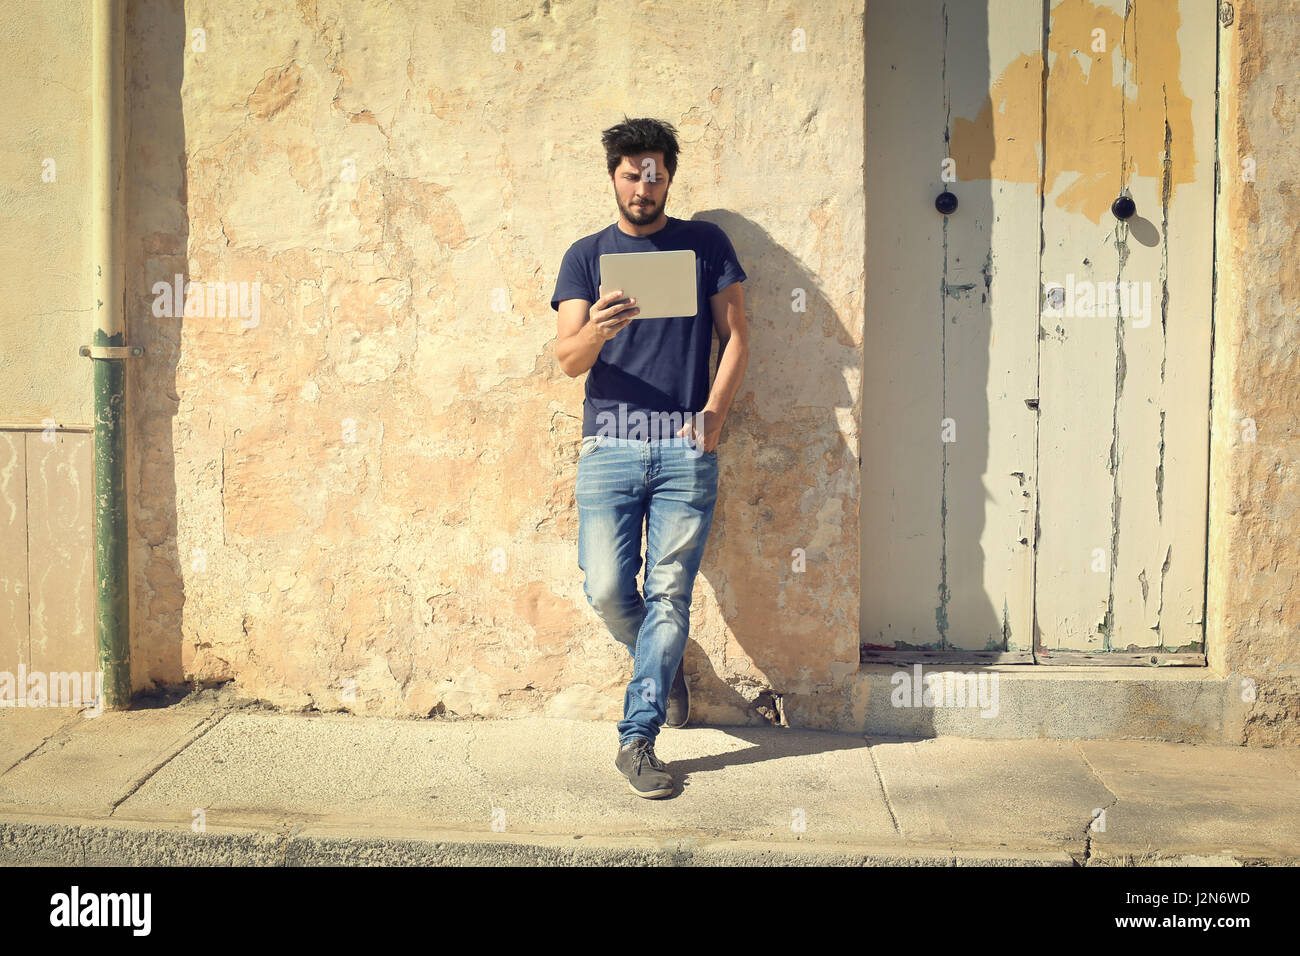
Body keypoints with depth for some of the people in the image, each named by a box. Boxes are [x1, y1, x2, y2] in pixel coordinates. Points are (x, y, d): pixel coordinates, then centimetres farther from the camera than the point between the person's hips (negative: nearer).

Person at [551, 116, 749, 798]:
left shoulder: (706, 245, 11)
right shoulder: (587, 255, 11)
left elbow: (736, 335, 10)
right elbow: (569, 359, 1)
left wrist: (714, 411, -5)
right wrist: (595, 331, -22)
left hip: (686, 451, -1)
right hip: (608, 447, 1)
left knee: (669, 594, -2)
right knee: (607, 590, -3)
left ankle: (637, 739, 7)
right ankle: (663, 666, 29)